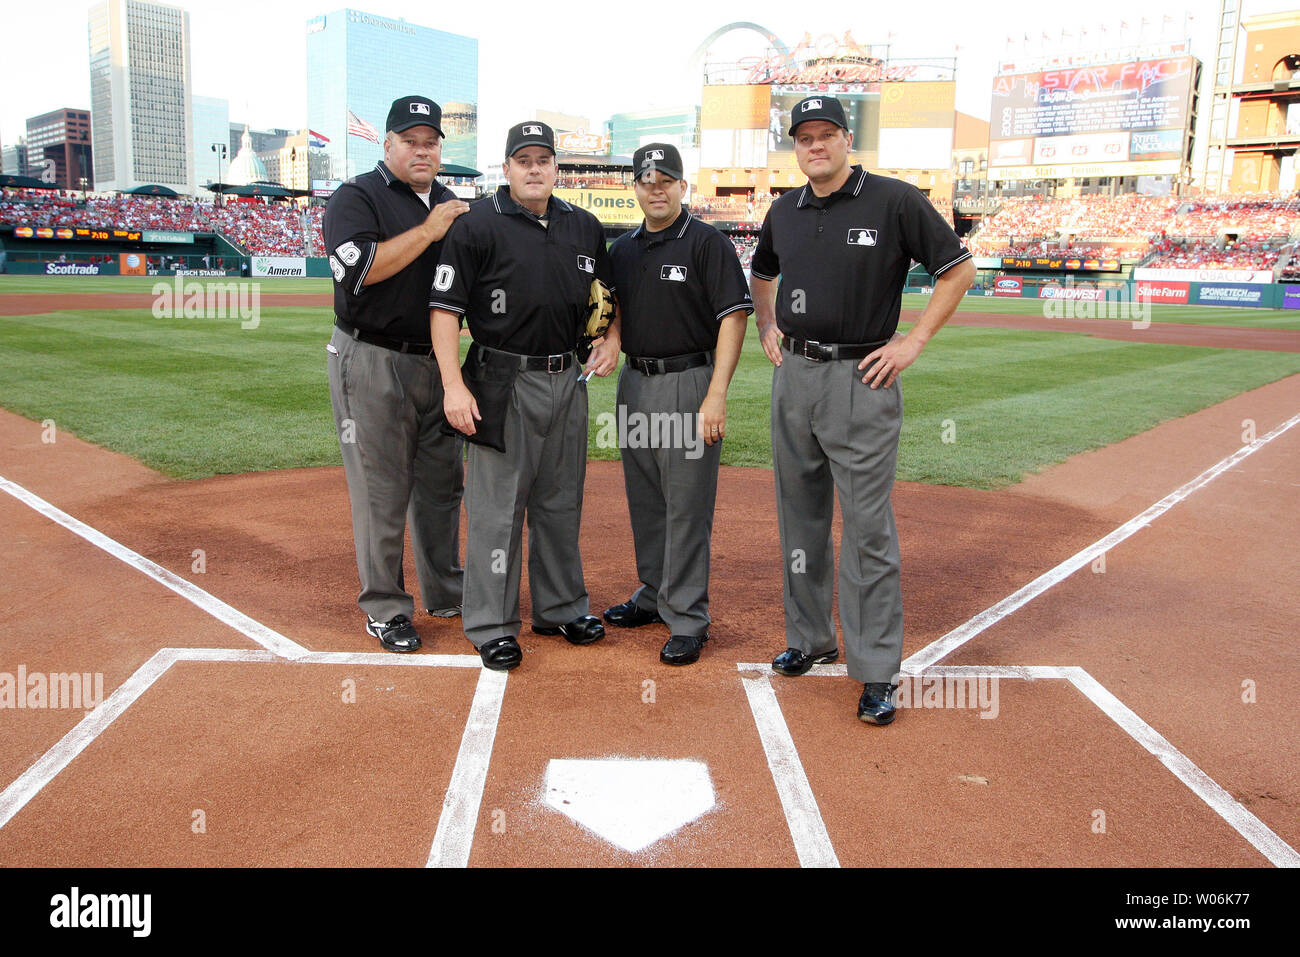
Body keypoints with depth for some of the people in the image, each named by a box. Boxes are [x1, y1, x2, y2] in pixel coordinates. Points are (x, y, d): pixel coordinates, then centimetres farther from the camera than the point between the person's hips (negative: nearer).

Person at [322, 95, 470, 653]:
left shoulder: (449, 206, 16)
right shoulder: (357, 198, -5)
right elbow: (356, 269, -22)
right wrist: (426, 232, -18)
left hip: (435, 361, 7)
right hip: (372, 365, -6)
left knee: (442, 484, 13)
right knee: (381, 491, -2)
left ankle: (445, 593, 27)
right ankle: (384, 608, 11)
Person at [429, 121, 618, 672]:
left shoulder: (584, 227, 10)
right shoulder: (478, 226, -8)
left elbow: (604, 290, 25)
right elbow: (444, 307, -11)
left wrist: (611, 336, 6)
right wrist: (454, 384, -20)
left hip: (567, 380, 6)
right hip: (504, 383, -5)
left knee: (561, 502, 15)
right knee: (496, 507, -2)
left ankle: (561, 608, 30)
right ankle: (491, 626, 10)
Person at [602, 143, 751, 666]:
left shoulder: (708, 243, -7)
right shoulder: (623, 249, 13)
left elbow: (733, 317, -13)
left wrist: (716, 395, -20)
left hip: (688, 382, -7)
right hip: (634, 382, 7)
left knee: (686, 506, -4)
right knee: (644, 502, 15)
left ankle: (686, 618, 5)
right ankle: (653, 596, 30)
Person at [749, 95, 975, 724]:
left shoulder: (895, 201, -5)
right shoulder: (784, 212, 11)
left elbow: (959, 270, -1)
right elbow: (761, 274, 30)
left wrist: (915, 341, -7)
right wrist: (767, 326, 14)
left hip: (862, 382, -6)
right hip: (793, 376, 6)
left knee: (867, 526, -6)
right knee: (800, 516, 13)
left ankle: (876, 672, 2)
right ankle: (809, 638, 28)